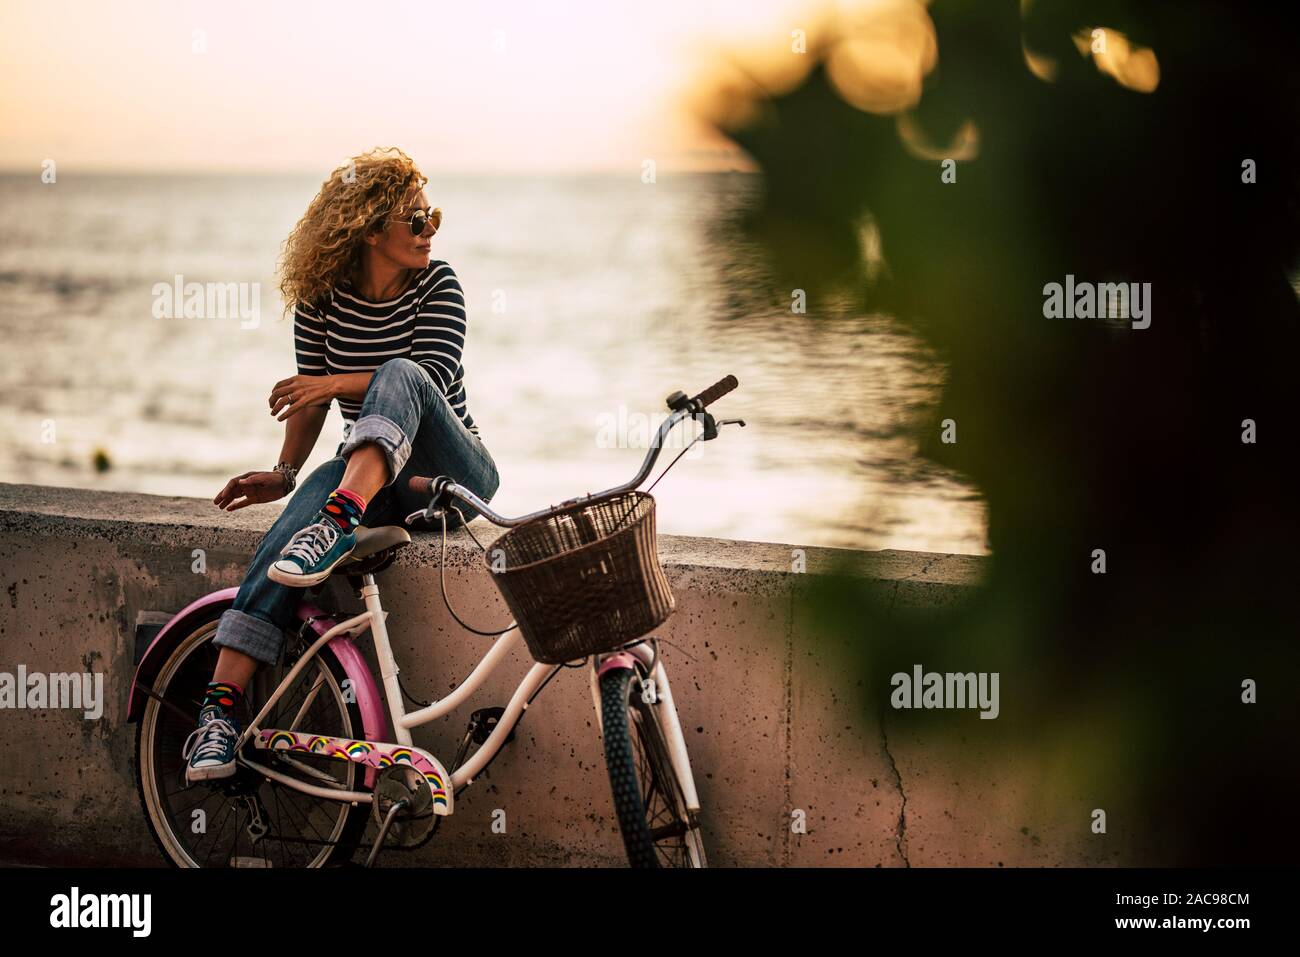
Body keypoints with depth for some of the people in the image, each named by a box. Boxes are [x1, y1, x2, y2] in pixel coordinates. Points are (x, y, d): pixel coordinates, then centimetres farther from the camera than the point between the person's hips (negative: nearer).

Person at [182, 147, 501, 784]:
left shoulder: (436, 284, -4)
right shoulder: (320, 297, 2)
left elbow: (433, 376, -17)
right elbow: (313, 393, 9)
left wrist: (336, 383, -28)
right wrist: (284, 472, -3)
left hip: (450, 475, -2)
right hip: (367, 478, 2)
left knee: (399, 374, -32)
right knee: (302, 513, -33)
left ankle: (338, 523, -54)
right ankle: (220, 710, -41)